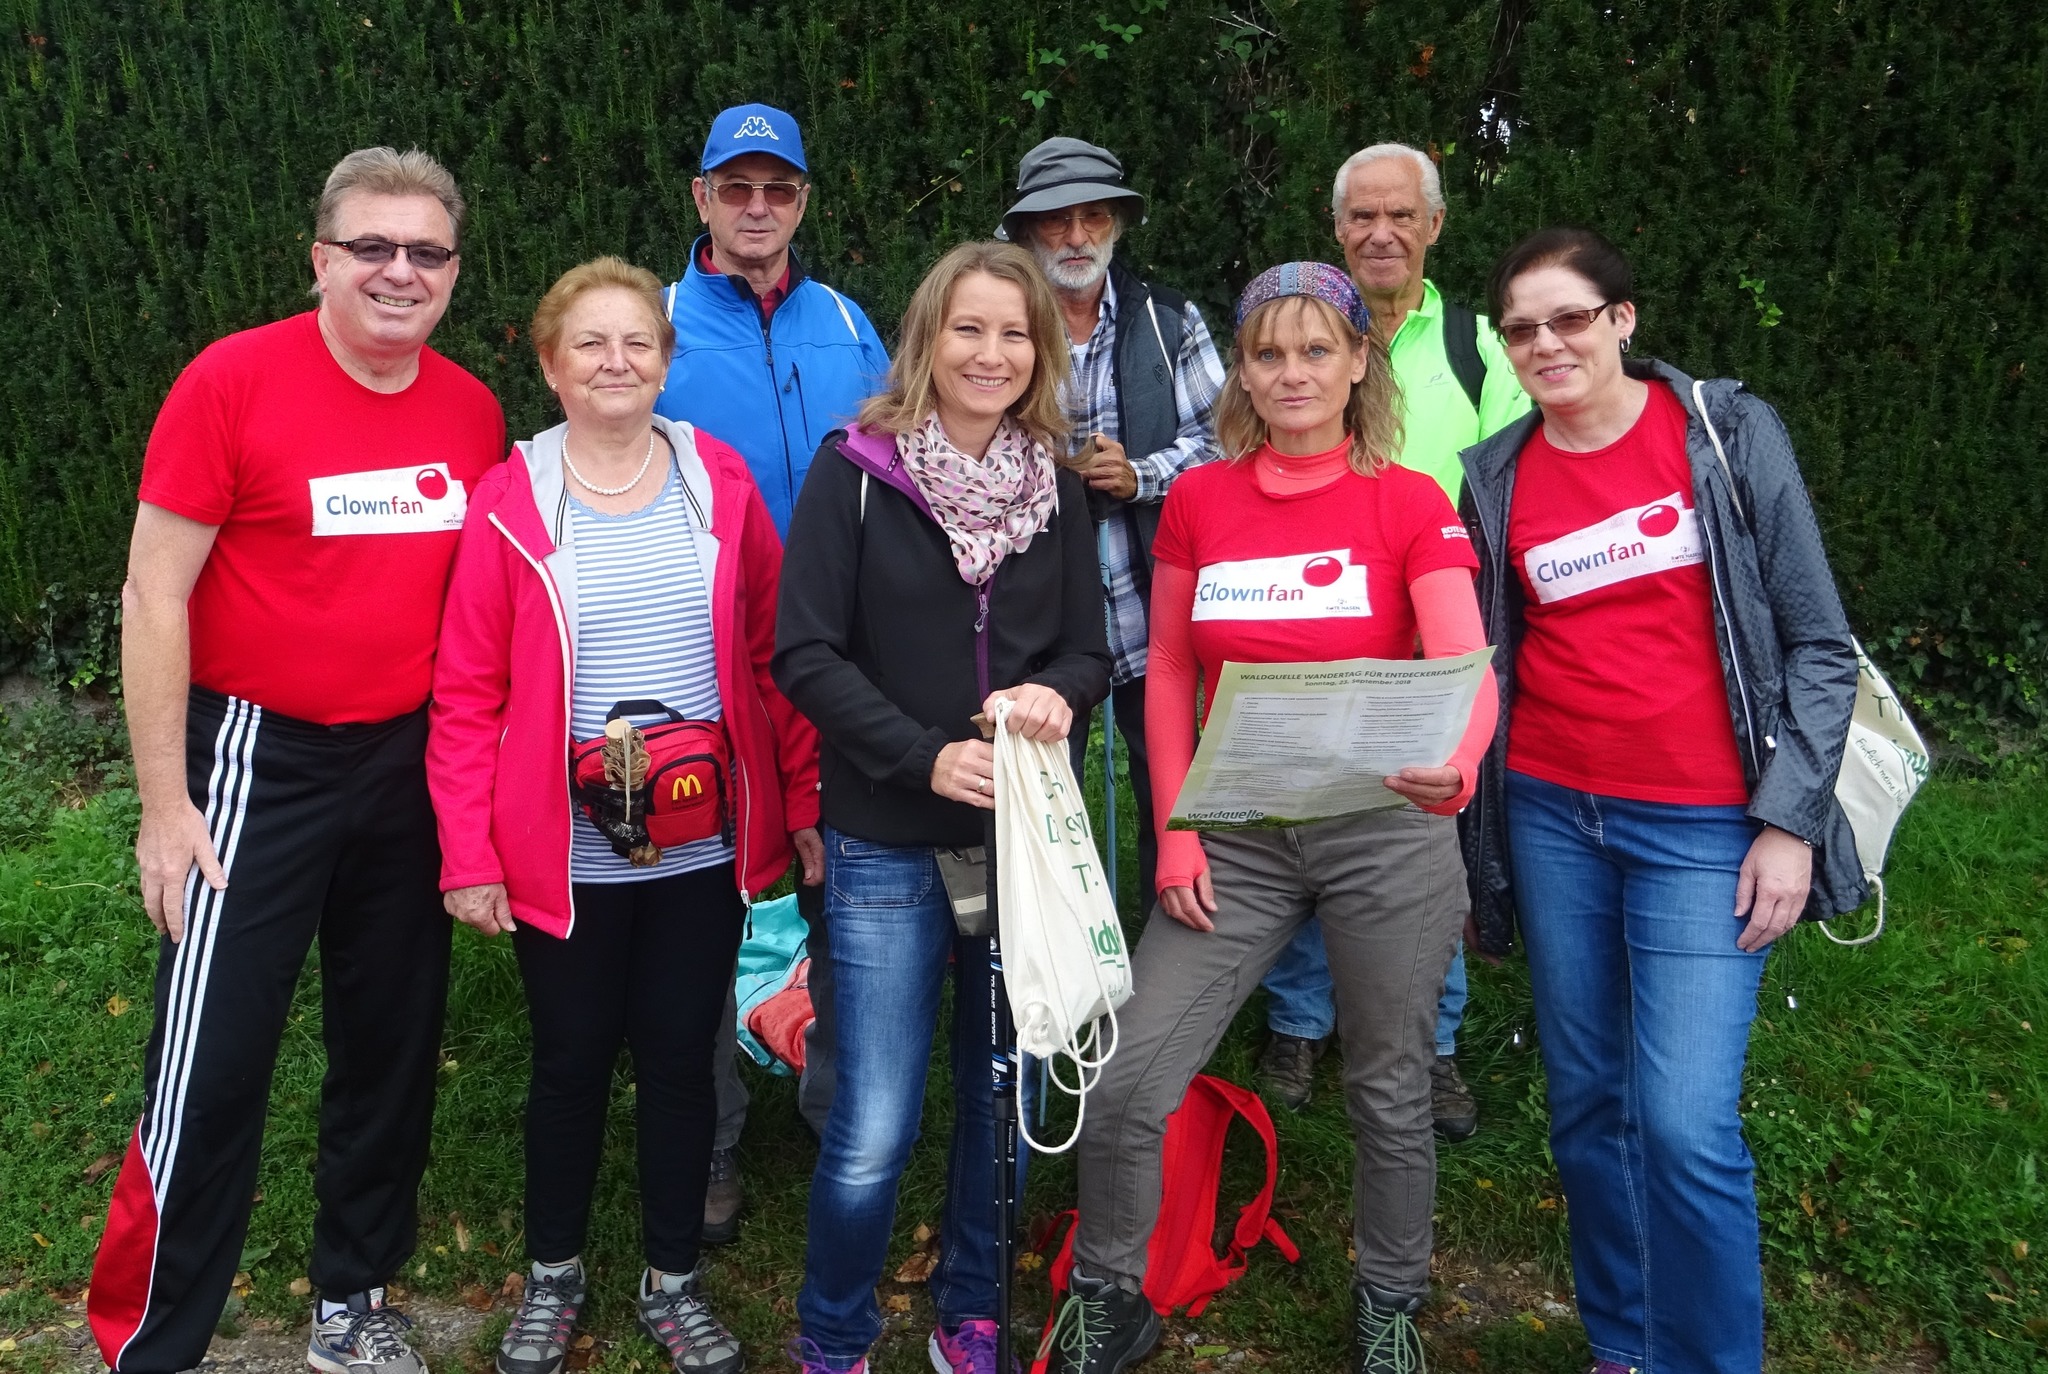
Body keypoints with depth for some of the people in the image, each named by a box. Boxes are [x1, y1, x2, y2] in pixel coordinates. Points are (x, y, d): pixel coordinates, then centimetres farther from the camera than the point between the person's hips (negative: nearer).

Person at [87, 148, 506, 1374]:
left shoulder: (474, 414, 1)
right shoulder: (234, 380, -11)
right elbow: (155, 594, -9)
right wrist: (165, 803, -10)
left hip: (410, 765, 5)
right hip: (258, 762, -4)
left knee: (394, 1045, 14)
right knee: (211, 1063, 0)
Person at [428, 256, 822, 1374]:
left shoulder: (719, 482, 0)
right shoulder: (508, 504, -5)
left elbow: (773, 654, 3)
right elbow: (467, 694, -4)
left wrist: (804, 803, 0)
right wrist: (467, 856, -7)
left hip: (704, 848, 1)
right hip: (565, 854, -1)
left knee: (680, 1057, 12)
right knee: (572, 1061, 13)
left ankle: (672, 1280, 33)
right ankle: (552, 1277, 37)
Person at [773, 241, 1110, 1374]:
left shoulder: (1056, 486, 6)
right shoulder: (856, 468, -5)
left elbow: (1090, 651, 8)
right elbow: (804, 654, -9)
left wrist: (1053, 694, -15)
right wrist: (927, 756, -20)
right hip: (888, 845, -3)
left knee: (1003, 1102, 15)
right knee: (874, 1134, -3)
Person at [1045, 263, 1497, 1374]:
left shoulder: (1411, 503, -3)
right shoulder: (1198, 499, 4)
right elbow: (1168, 673, 7)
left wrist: (1455, 763, -36)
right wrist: (1173, 832, 0)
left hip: (1386, 833, -1)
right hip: (1235, 841, 2)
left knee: (1389, 1090, 14)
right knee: (1124, 1085, -4)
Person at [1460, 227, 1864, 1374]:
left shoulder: (1730, 430, -1)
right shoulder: (1495, 479, 6)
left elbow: (1819, 643, -2)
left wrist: (1789, 822, -9)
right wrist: (1475, 839, 11)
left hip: (1702, 826, -3)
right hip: (1551, 815, 3)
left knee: (1686, 1123, -10)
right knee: (1587, 1104, 11)